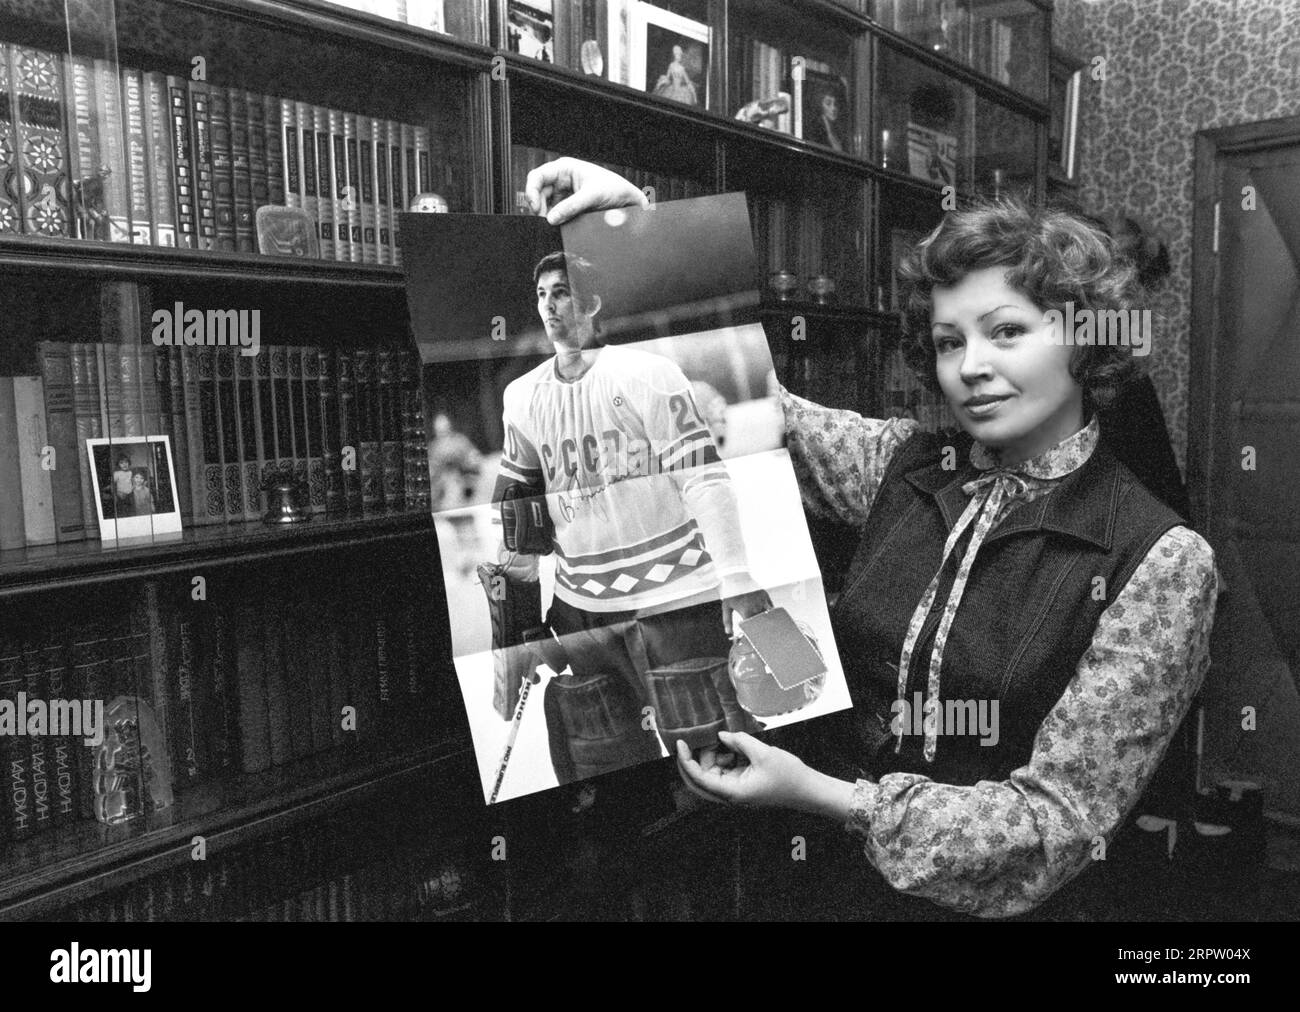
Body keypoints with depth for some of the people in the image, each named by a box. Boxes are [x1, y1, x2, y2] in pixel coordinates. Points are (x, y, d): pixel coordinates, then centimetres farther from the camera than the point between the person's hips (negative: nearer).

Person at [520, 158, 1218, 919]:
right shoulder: (904, 465, 0)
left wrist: (820, 796, -26)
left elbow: (1060, 820, -16)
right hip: (826, 871, 3)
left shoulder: (1161, 558, -13)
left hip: (999, 901, -3)